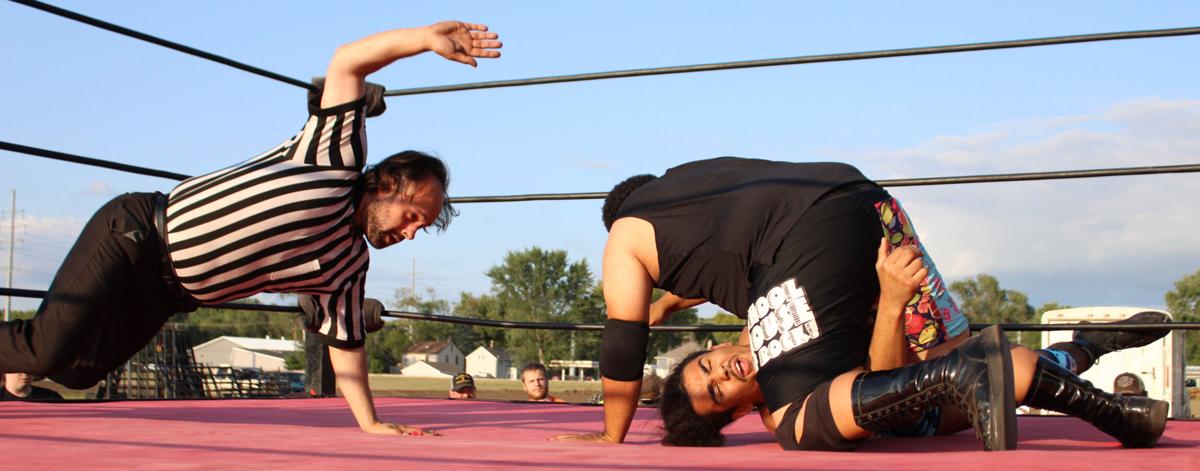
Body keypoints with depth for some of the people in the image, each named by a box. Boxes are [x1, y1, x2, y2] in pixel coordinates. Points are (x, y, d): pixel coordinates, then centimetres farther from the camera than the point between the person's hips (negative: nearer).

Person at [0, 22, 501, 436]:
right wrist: (427, 36, -22)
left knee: (76, 371, 3)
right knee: (51, 349, -20)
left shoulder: (347, 267, 5)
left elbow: (345, 343, 11)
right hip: (137, 235, -7)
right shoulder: (339, 158, -10)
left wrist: (370, 423, 4)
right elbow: (347, 62, -13)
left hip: (160, 297, 7)